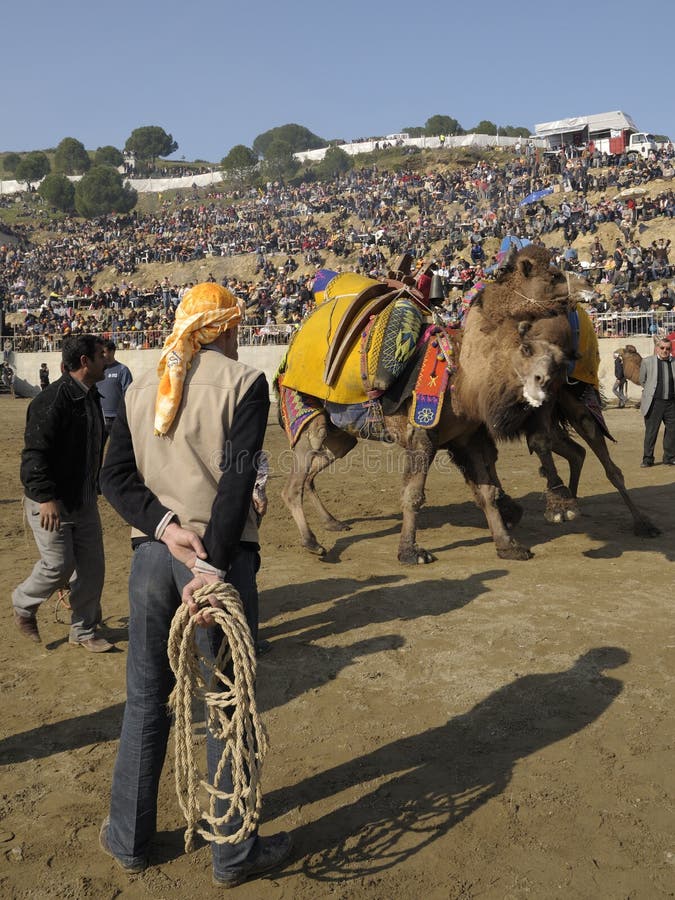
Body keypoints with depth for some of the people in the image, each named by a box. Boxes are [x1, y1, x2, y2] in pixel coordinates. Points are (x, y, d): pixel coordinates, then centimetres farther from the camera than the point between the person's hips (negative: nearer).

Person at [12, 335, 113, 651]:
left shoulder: (91, 397, 10)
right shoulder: (52, 399, -19)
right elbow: (35, 452, -23)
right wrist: (46, 497, -27)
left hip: (84, 500, 8)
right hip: (51, 502, -8)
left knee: (91, 565, 8)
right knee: (59, 565, -3)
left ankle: (84, 631, 22)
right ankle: (23, 604, 27)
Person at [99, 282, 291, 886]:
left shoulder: (141, 389, 9)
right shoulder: (243, 381, -6)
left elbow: (116, 476, 0)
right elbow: (237, 478, -18)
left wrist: (164, 525, -10)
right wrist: (213, 565, -22)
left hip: (151, 554, 5)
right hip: (221, 555, -4)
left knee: (145, 698, 18)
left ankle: (129, 839, 33)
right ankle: (234, 854, 23)